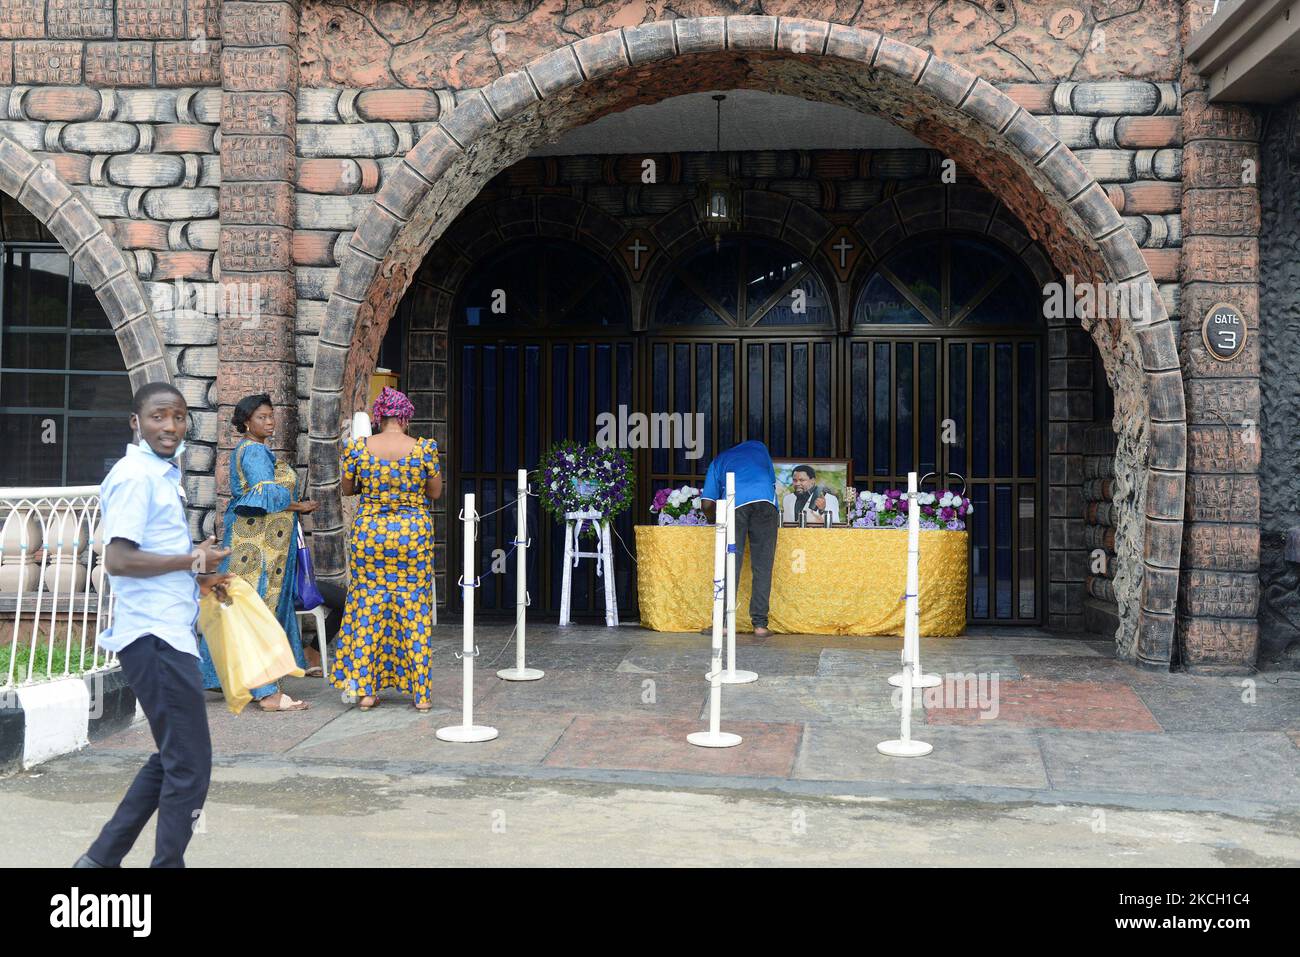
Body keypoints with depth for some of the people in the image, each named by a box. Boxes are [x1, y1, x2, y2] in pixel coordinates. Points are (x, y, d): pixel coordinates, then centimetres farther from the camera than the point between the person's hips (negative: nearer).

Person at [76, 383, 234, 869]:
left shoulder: (162, 474, 16)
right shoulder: (135, 476, -14)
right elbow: (118, 560, -22)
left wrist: (197, 577, 9)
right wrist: (192, 559, -13)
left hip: (169, 633, 10)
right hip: (155, 637, -10)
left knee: (172, 758, 18)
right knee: (190, 764, -3)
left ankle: (102, 857, 26)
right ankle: (168, 861, 10)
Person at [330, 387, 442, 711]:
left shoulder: (358, 447, -5)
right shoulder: (424, 448, -8)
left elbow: (347, 489, 7)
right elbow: (435, 493, 2)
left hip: (369, 533, 1)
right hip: (414, 531, -1)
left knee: (367, 610, 10)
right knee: (415, 611, 6)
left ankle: (365, 689, 13)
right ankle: (420, 693, 10)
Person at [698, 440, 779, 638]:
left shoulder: (718, 461, 32)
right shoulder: (758, 447, 35)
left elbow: (707, 504, 21)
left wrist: (716, 518, 39)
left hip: (735, 502, 0)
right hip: (765, 500, 0)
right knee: (762, 567, 3)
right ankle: (760, 624, 2)